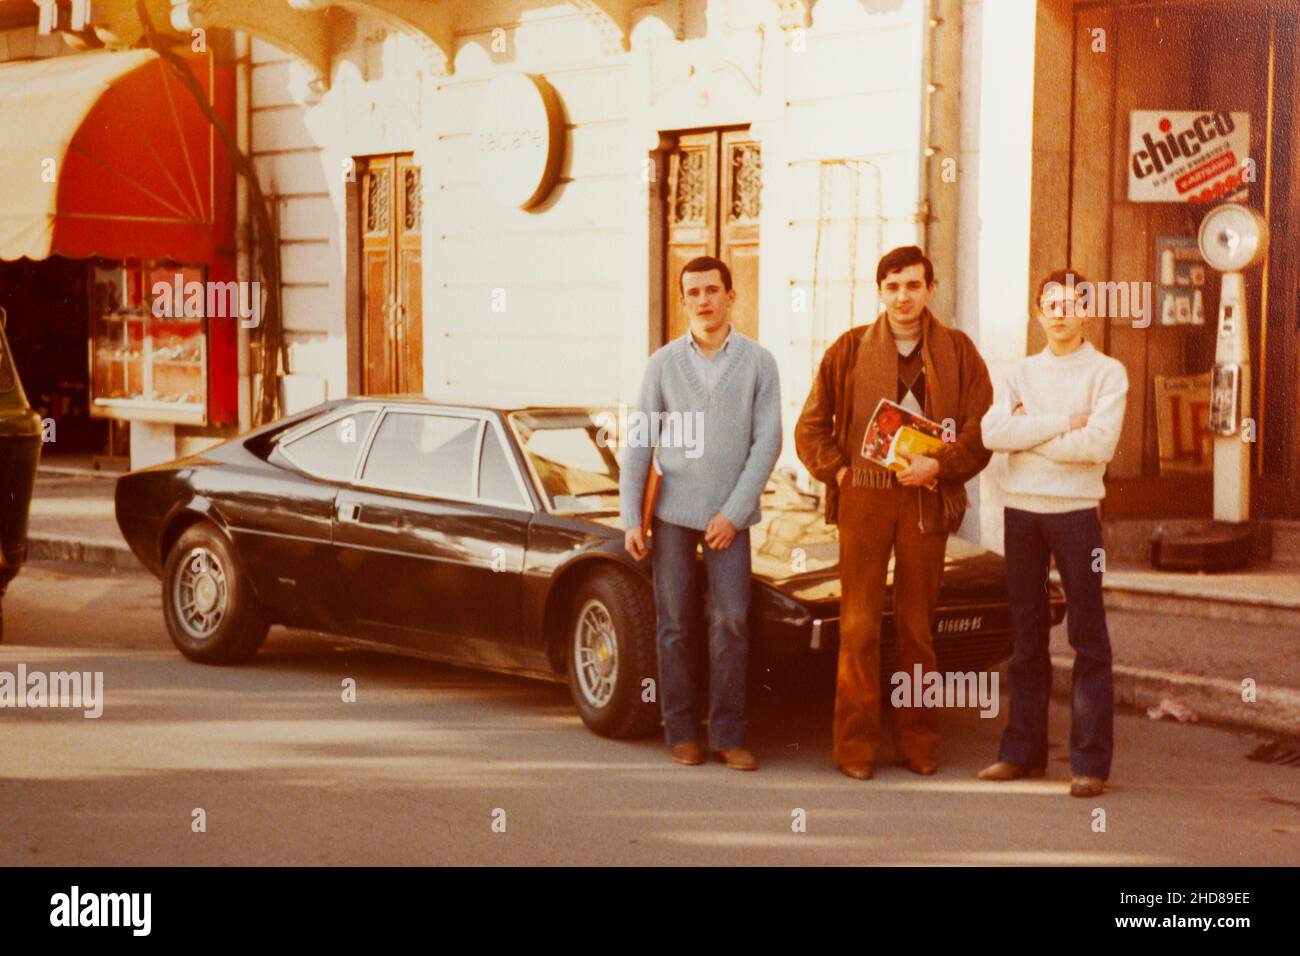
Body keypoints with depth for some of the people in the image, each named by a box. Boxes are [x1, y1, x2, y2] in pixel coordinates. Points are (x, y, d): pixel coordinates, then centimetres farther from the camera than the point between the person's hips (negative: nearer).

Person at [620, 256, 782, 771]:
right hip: (671, 512, 1)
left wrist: (734, 513, -10)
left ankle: (728, 734, 1)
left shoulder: (758, 362, 0)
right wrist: (631, 520, -3)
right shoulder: (663, 363, 3)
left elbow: (767, 442, -3)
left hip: (728, 515, -1)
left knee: (731, 621, -6)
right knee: (675, 624, 4)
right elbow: (638, 444, 3)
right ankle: (681, 729, 13)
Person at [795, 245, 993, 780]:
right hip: (862, 499, 0)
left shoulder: (957, 351, 7)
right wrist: (837, 471, 0)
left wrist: (940, 464, -11)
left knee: (918, 626, 7)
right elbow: (810, 427, 12)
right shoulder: (850, 349, 8)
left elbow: (982, 429, 2)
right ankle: (856, 744, 4)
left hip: (926, 501, 0)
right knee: (858, 625, -3)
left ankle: (918, 740, 17)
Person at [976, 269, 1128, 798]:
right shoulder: (1022, 373, 12)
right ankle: (1023, 750, 16)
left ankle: (1091, 760, 1)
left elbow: (1099, 442, -15)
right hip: (1020, 511, 4)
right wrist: (1061, 423, -11)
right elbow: (991, 432, -4)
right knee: (1027, 635, 9)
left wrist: (1028, 433, -7)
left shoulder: (1107, 373, 0)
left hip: (1075, 511, -4)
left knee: (1088, 639, -2)